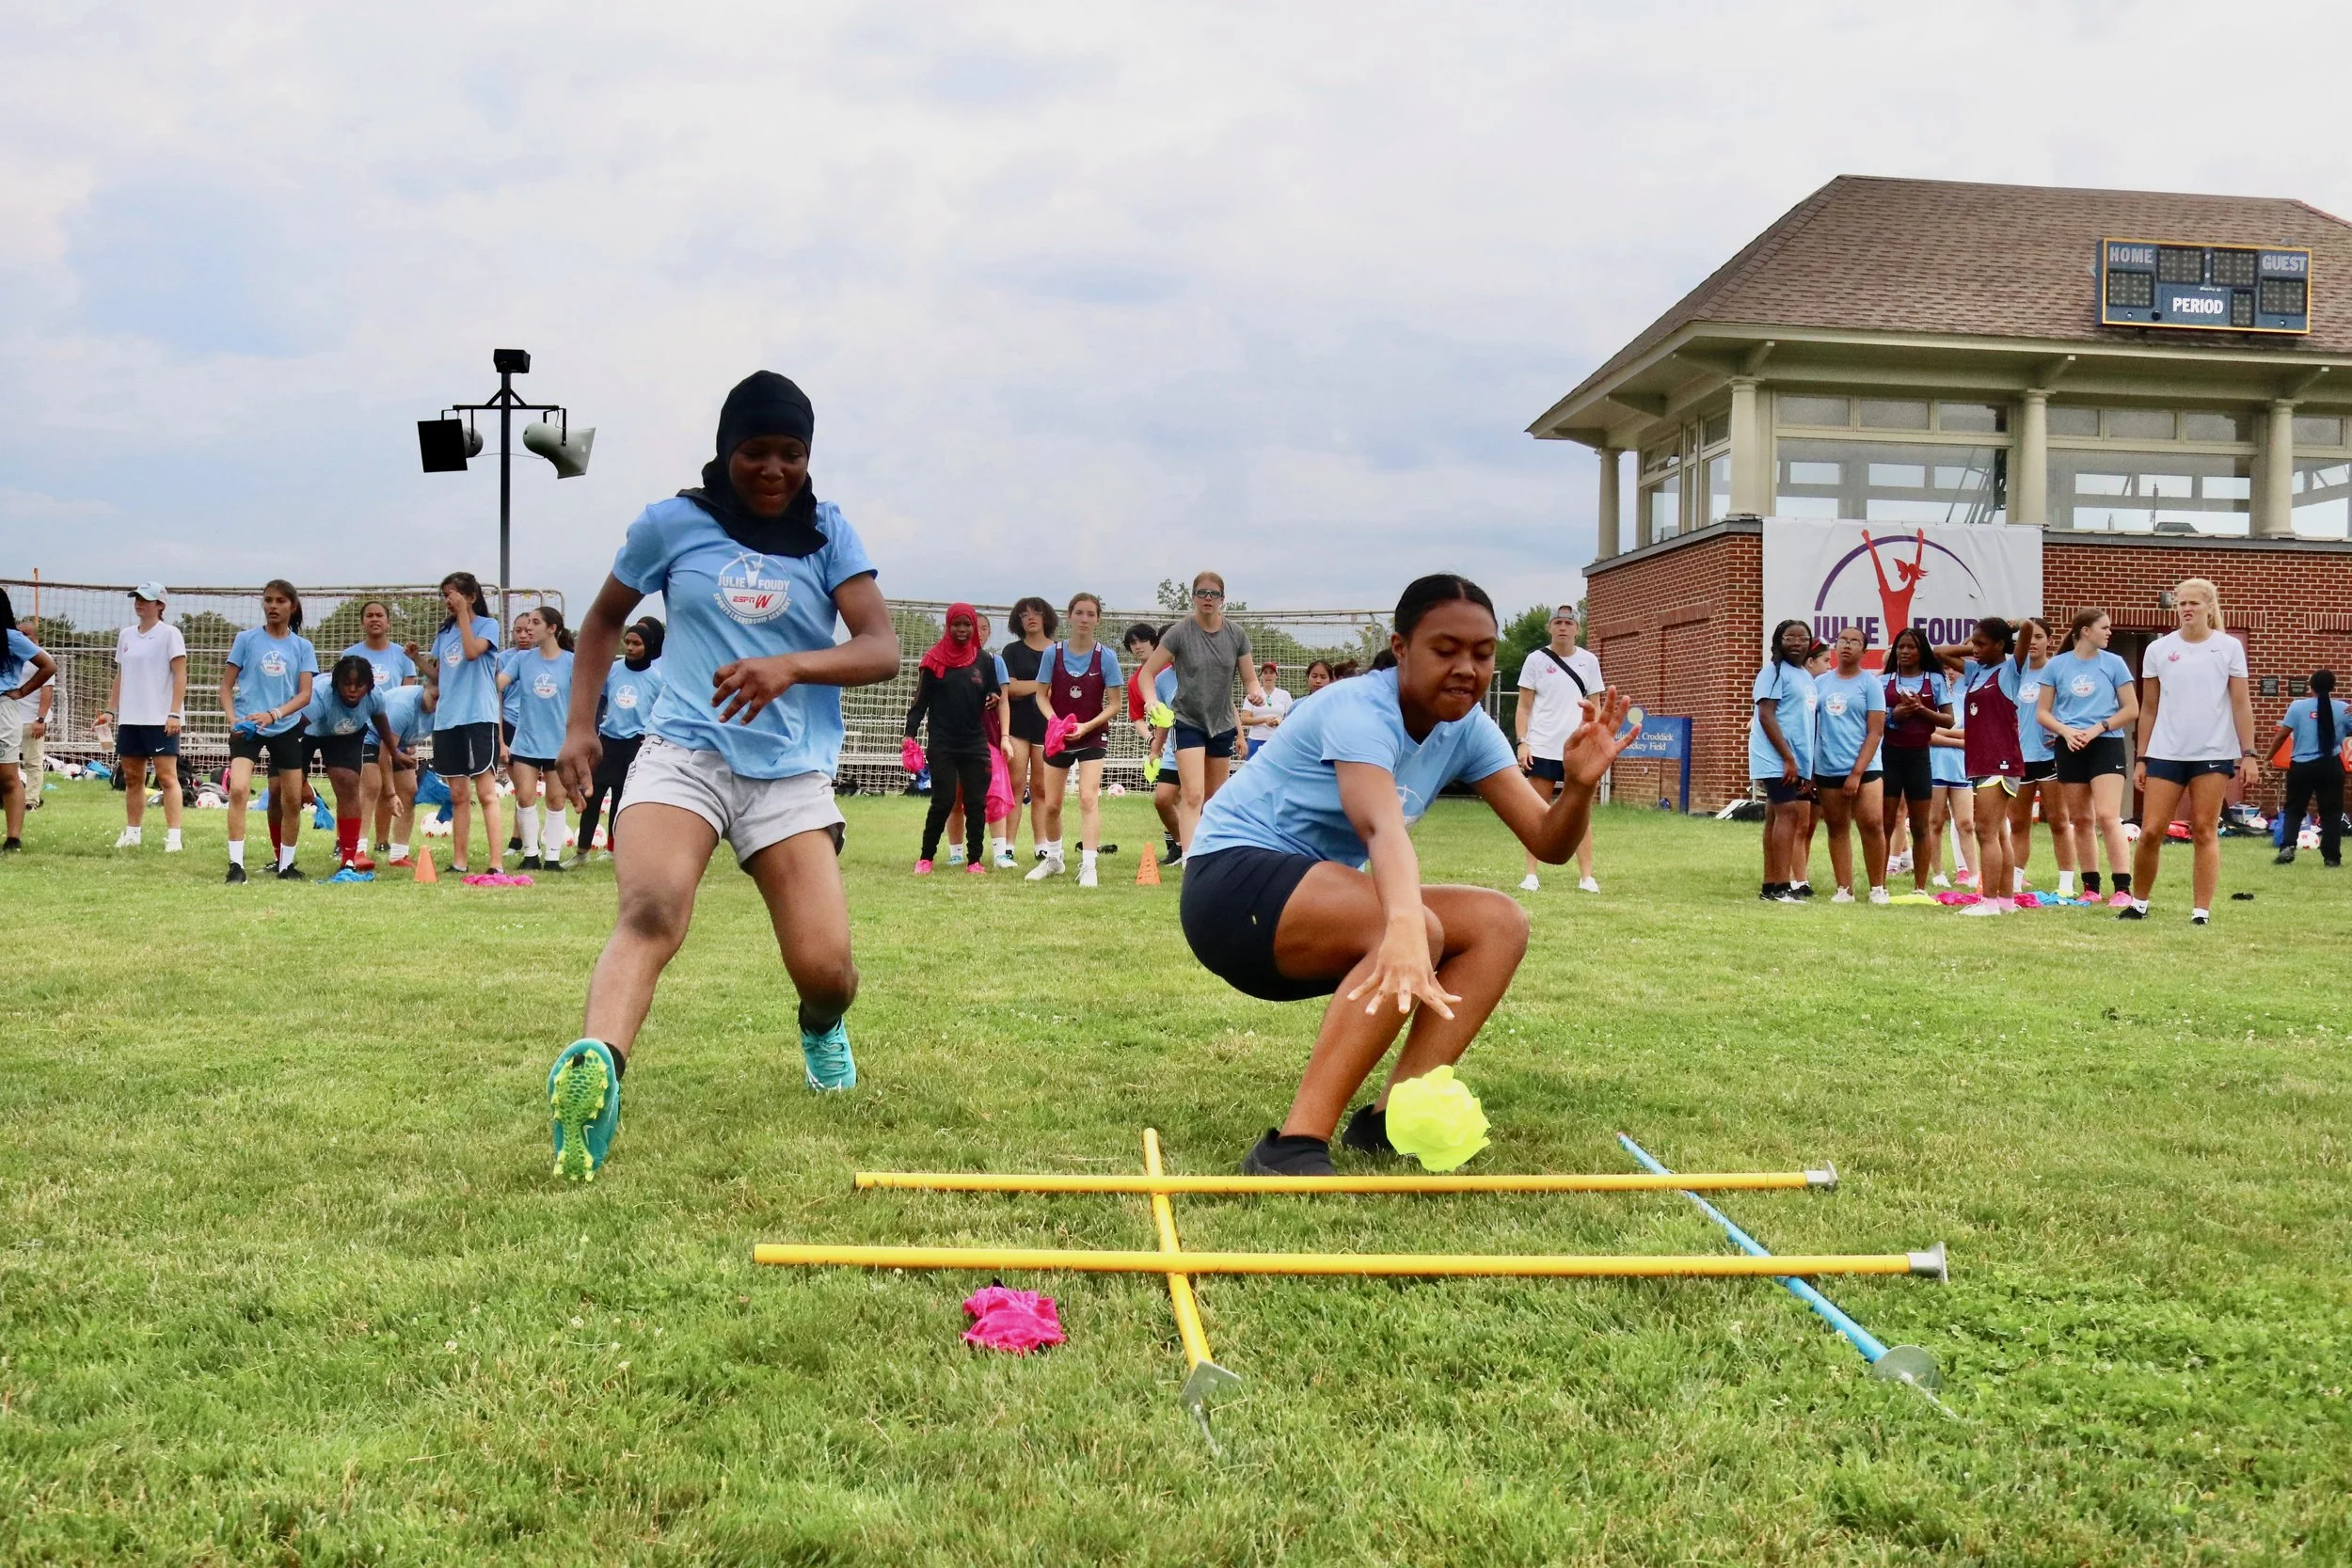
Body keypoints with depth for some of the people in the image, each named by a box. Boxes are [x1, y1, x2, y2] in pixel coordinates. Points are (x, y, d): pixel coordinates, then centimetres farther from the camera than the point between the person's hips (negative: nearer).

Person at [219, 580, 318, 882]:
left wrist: (273, 714, -21)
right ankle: (236, 864, -18)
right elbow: (226, 686, 1)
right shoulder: (246, 639, 0)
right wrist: (232, 719, -16)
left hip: (286, 728, 2)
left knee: (292, 799, 6)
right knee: (238, 789, -21)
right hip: (247, 727, -2)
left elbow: (305, 694, -5)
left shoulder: (302, 647, 3)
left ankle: (286, 864, 22)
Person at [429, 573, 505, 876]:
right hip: (447, 720, 6)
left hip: (480, 717, -6)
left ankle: (496, 863, -14)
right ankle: (458, 862, 13)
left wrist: (462, 613, -13)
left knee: (486, 793, -11)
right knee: (458, 795, 9)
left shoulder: (487, 625, 0)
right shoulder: (444, 632, 17)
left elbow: (472, 652, -19)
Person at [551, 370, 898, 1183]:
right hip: (682, 751, -1)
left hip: (793, 769, 1)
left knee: (825, 970, -7)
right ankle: (593, 1069, -49)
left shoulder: (828, 533, 5)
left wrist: (790, 666, -24)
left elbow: (882, 650, -6)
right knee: (650, 914, -29)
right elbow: (605, 618, 20)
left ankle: (820, 1026, 29)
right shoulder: (672, 524, 5)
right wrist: (580, 725, 10)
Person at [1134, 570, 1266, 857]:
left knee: (1214, 800, 13)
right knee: (1193, 795, -17)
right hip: (1188, 722, -4)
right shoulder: (1180, 633, -9)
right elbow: (1147, 673, -7)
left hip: (1222, 724, 4)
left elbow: (1250, 678, 5)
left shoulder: (1236, 635, -1)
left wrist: (1256, 692, -19)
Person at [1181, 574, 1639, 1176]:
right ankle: (1291, 1148, -36)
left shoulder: (1467, 729, 2)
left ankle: (1388, 1120, -16)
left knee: (1500, 923, -8)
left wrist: (1579, 785, -25)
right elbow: (1382, 827, -42)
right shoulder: (1359, 710, -21)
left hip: (1326, 913, 9)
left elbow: (1547, 843, -3)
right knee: (1416, 929, -33)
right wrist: (1404, 929, -60)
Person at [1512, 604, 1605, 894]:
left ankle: (1586, 876, 3)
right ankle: (1531, 875, 5)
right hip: (1541, 748, -1)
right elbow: (1524, 706, 3)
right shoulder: (1536, 660, 2)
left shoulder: (1589, 661, 7)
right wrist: (1522, 742, -7)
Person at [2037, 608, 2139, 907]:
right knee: (2080, 820, 8)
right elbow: (2042, 712, 6)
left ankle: (2123, 888, -14)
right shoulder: (2057, 665, 4)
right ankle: (2090, 887, 19)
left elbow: (2131, 710, 2)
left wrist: (2097, 729, -11)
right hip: (2070, 747, 2)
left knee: (2107, 816, -14)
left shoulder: (2113, 664, 2)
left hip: (2106, 744, -2)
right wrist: (2066, 731, -11)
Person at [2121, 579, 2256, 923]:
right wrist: (2141, 759, 7)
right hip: (2165, 753, 1)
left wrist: (2248, 754, -3)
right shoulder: (2158, 649, 6)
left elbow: (2241, 704, 2)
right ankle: (2139, 904, 14)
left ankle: (2201, 913, 5)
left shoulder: (2229, 647, 2)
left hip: (2214, 753, -1)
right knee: (2150, 831, -2)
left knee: (2205, 832, 0)